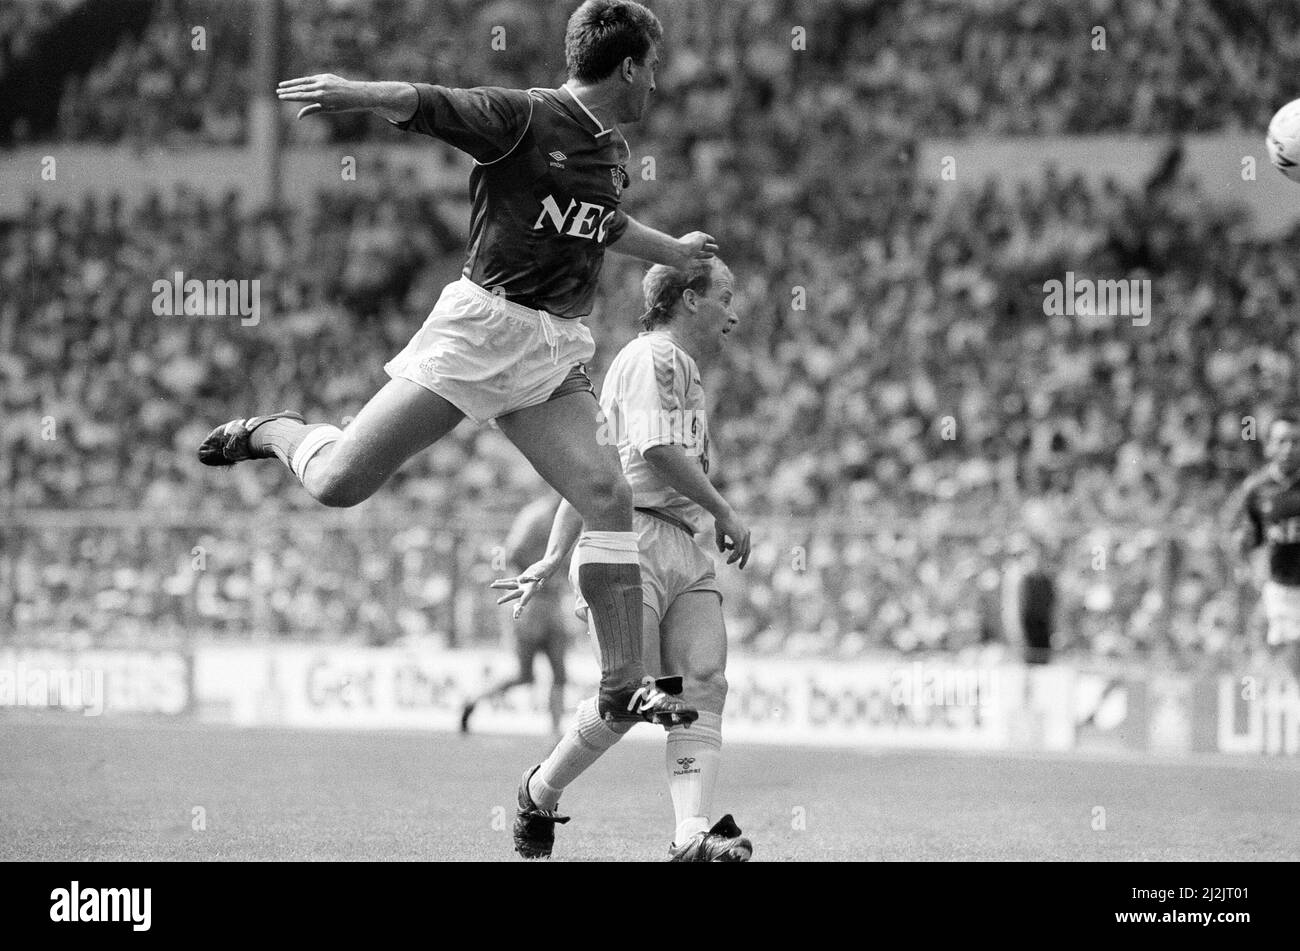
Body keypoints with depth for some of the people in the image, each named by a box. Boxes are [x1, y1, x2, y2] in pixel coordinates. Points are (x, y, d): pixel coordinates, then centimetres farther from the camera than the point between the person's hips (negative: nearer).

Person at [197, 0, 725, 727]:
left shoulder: (613, 151, 17)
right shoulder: (520, 117, -7)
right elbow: (424, 104, -20)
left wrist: (676, 253, 53)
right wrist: (359, 93, -41)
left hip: (557, 352, 6)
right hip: (481, 324, -6)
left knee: (609, 496, -11)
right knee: (339, 483, -9)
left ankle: (625, 684, -5)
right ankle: (274, 432, 25)